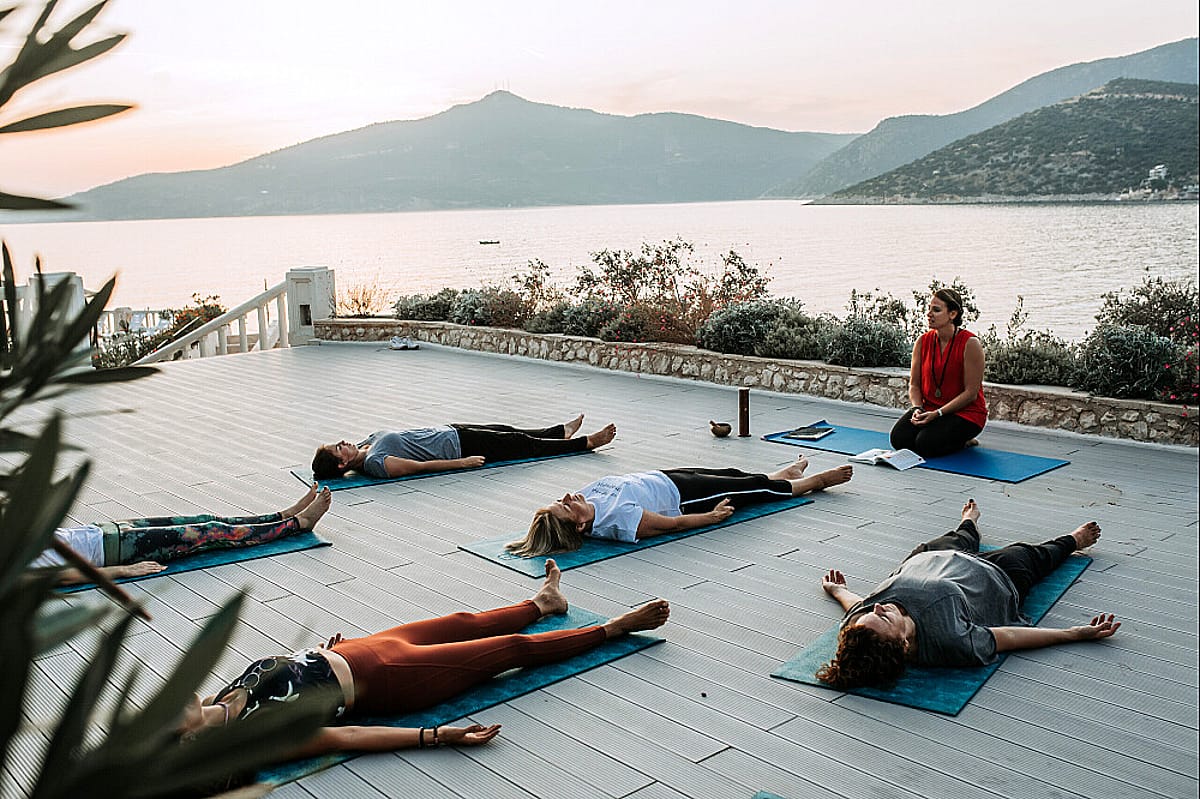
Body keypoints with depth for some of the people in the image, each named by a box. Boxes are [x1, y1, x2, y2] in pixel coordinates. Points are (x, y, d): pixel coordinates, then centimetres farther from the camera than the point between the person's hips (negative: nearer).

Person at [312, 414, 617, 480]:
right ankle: (586, 442, 20)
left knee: (509, 432, 21)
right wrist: (464, 463, -22)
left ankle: (563, 431, 45)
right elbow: (422, 466, -26)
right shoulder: (375, 465, -29)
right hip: (454, 446, -8)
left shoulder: (365, 444, -2)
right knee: (521, 444, 4)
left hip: (448, 431, 9)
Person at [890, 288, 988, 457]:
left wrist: (938, 413, -21)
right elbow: (914, 384, 8)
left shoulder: (970, 343, -14)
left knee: (926, 445, -26)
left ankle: (962, 440, 6)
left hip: (964, 411, -5)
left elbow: (971, 393, -14)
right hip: (929, 408, 5)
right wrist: (918, 409, -13)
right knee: (899, 439, -19)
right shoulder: (922, 342, 1)